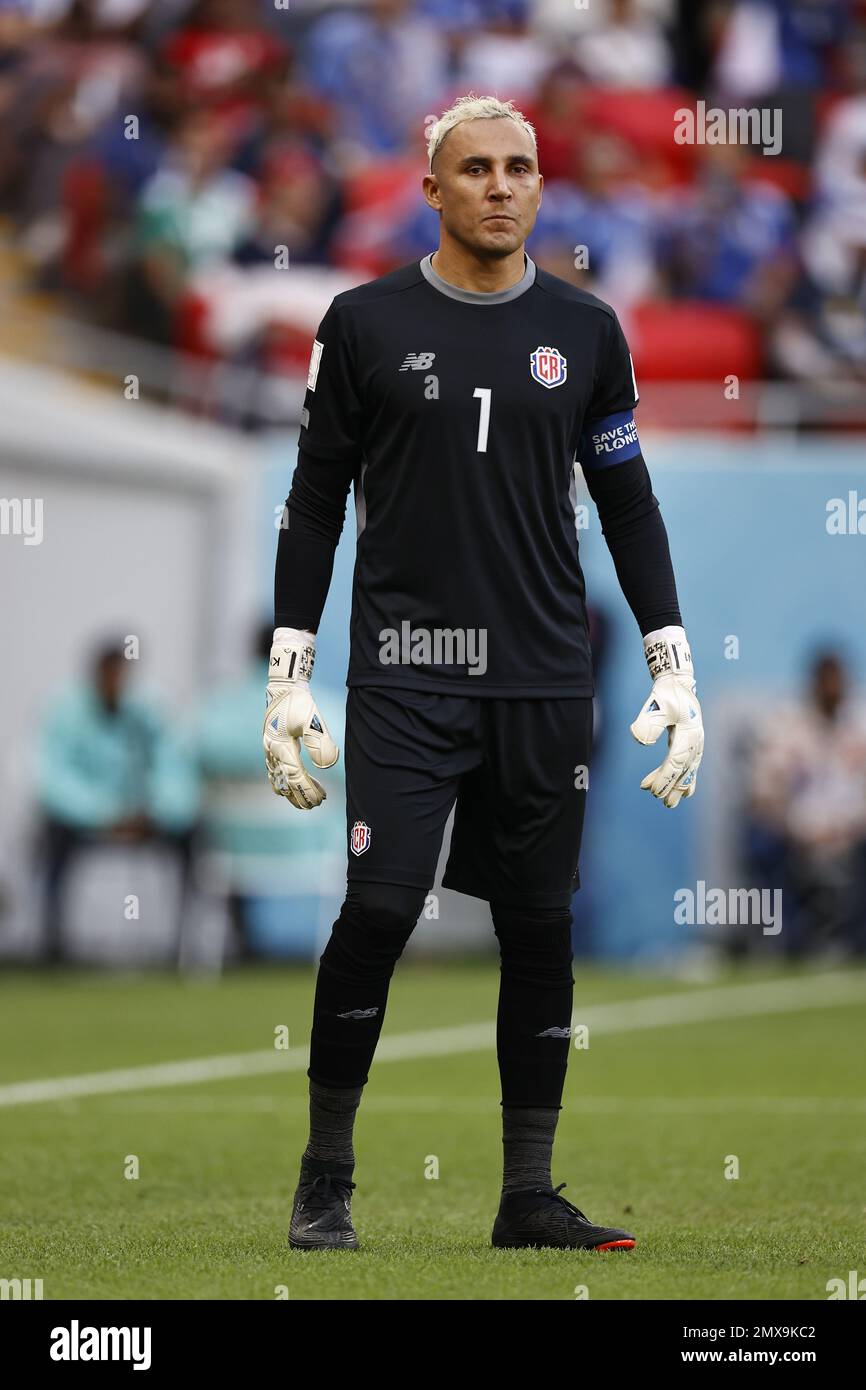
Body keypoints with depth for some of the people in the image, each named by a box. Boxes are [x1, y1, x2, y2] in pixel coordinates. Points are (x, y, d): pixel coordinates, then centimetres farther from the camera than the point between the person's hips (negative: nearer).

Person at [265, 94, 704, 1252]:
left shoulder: (585, 331, 8)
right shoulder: (368, 323, 2)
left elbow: (629, 505, 13)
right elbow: (316, 503, 6)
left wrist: (673, 669, 6)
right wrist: (291, 676, 1)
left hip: (545, 680, 3)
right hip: (405, 671, -2)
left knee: (540, 928, 3)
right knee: (380, 910, -12)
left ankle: (530, 1195, 12)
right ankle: (325, 1182, 2)